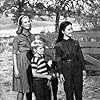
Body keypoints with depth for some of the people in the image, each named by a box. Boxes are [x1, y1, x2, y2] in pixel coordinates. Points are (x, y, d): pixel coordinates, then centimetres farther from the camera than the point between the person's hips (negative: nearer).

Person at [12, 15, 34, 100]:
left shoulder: (32, 36, 10)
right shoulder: (17, 37, -5)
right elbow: (14, 54, -7)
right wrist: (16, 69, -14)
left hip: (31, 62, 5)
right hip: (21, 63, -5)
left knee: (30, 88, 10)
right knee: (22, 89, -3)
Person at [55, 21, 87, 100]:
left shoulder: (75, 42, 6)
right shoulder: (59, 45, -2)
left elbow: (81, 56, 9)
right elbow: (58, 60, -1)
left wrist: (83, 69, 5)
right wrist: (60, 73, -7)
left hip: (77, 68, 2)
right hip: (66, 69, -2)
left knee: (79, 90, 7)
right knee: (69, 92, 4)